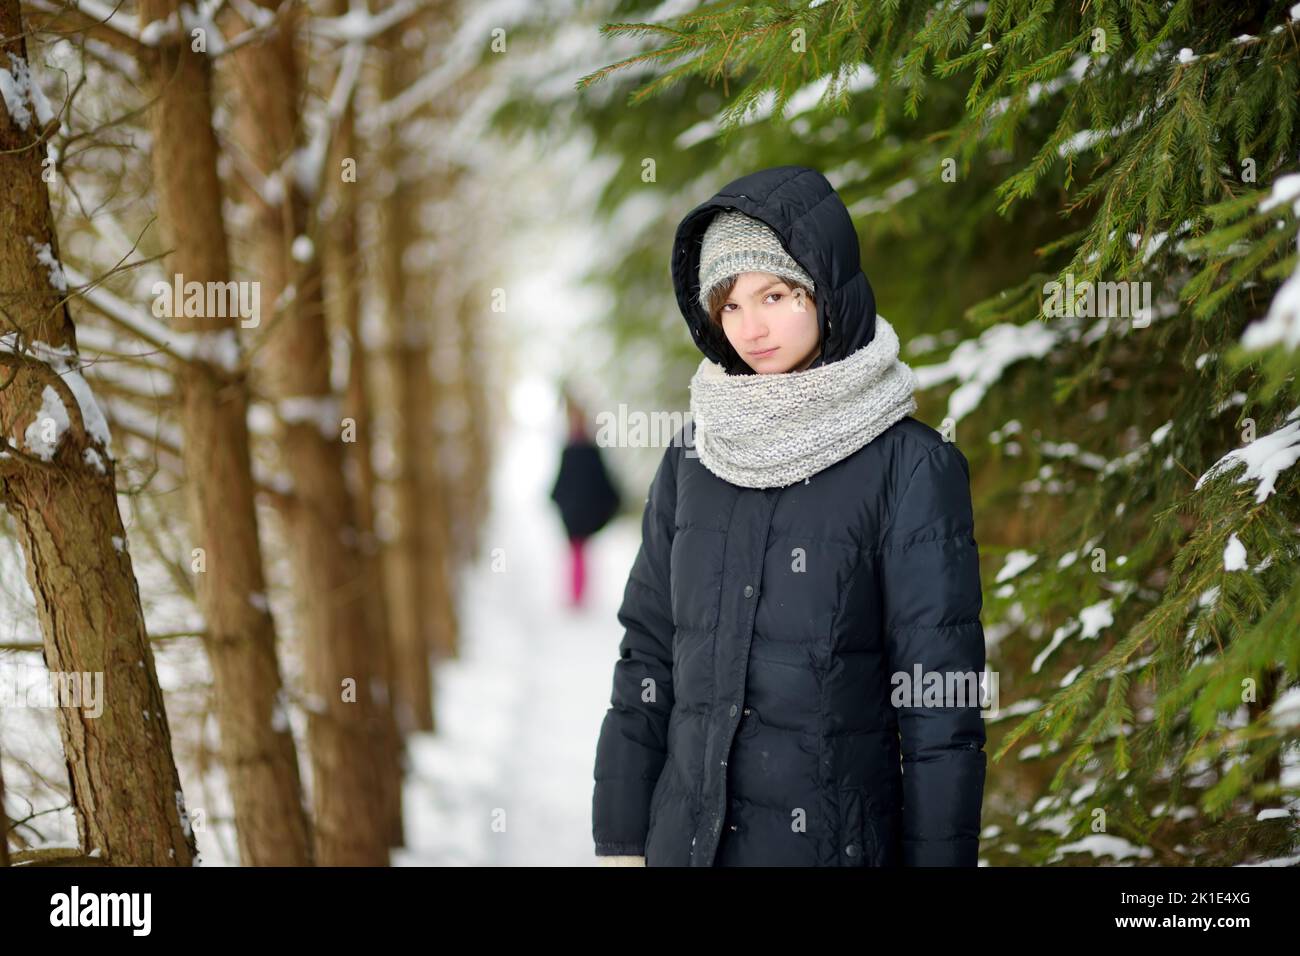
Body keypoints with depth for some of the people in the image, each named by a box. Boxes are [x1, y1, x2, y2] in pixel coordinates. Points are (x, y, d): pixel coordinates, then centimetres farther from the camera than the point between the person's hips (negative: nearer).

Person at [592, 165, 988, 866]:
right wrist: (620, 845, 4)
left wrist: (940, 856, -12)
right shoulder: (695, 454, 4)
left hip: (833, 840, -4)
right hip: (685, 835, 4)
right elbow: (648, 656, 7)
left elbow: (941, 706, -10)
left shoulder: (910, 468, -9)